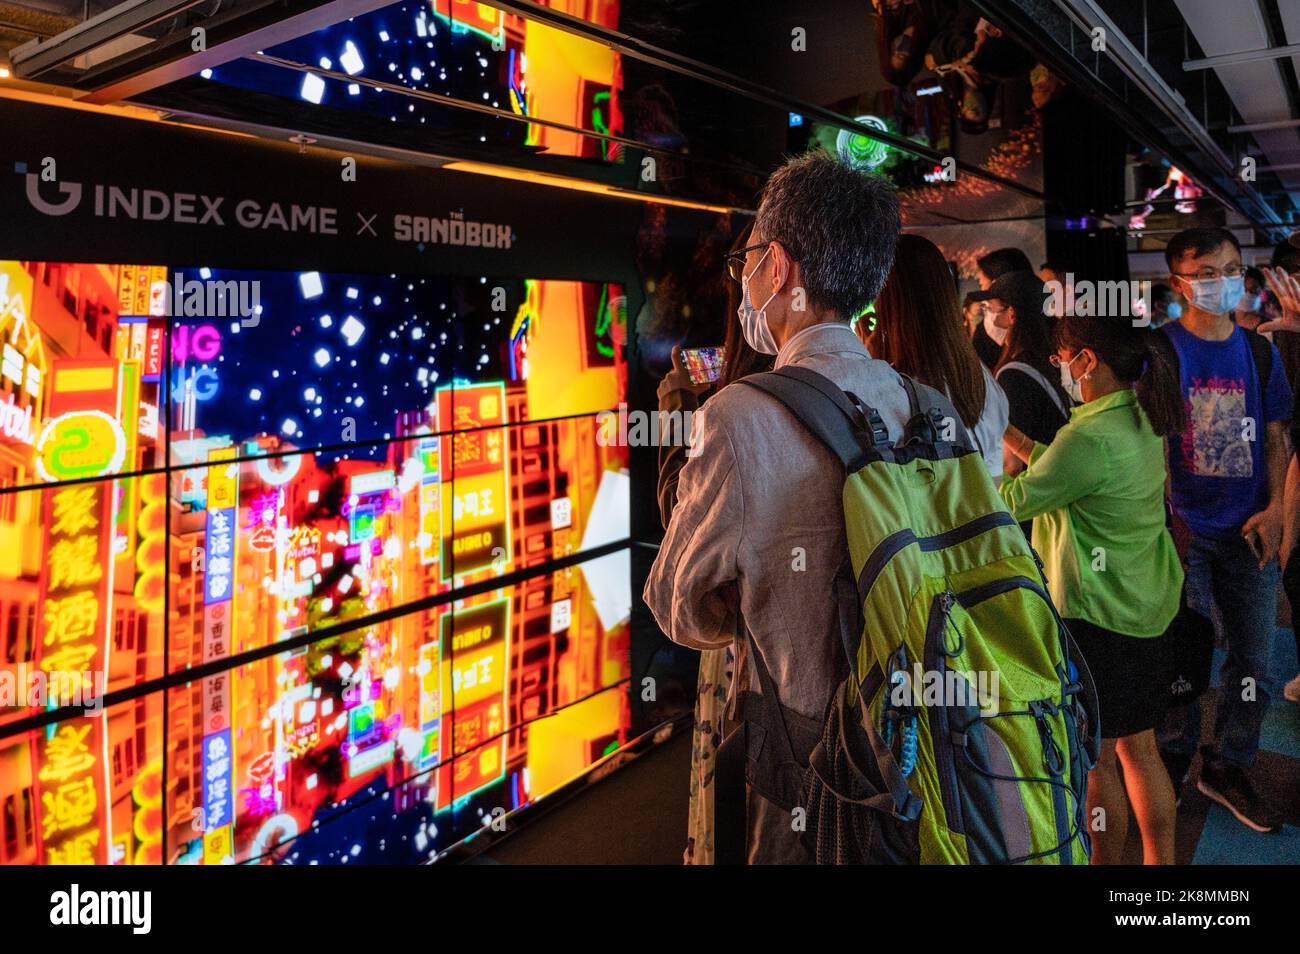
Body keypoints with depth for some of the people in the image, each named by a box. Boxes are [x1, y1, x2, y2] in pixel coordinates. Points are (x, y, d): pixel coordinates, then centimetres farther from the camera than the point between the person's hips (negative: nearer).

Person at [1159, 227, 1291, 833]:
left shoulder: (1259, 352, 9)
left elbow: (1274, 437, 12)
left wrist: (1274, 506, -1)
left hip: (1249, 531, 4)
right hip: (1183, 530, -4)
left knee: (1254, 657, 9)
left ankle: (1228, 768, 26)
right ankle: (1172, 762, 24)